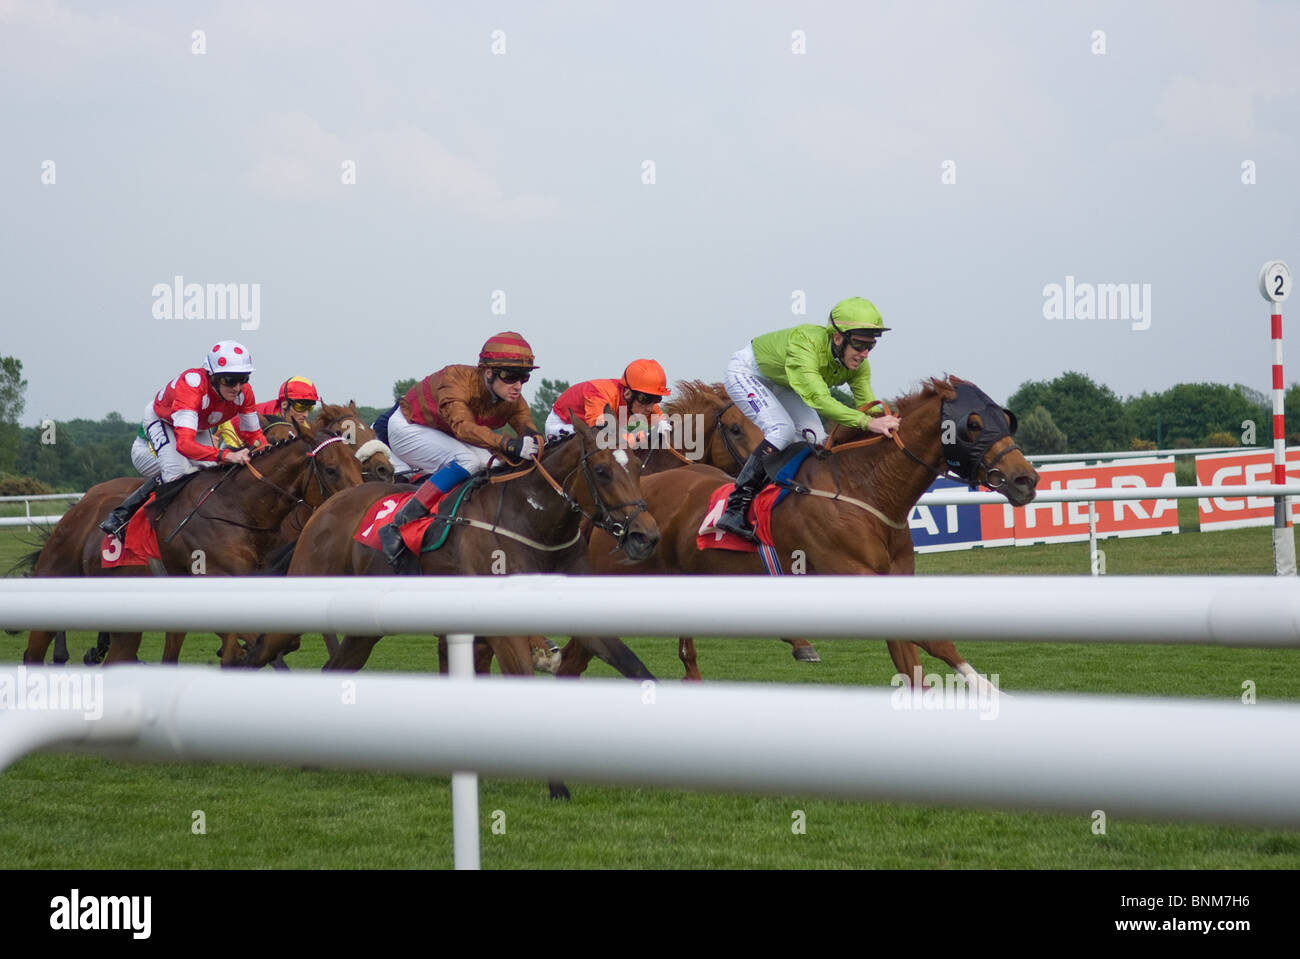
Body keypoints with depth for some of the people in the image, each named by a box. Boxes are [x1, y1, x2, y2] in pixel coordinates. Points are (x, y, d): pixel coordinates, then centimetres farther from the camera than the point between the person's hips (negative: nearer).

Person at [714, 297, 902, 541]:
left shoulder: (857, 365, -21)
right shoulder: (805, 345, -44)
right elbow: (820, 400, -55)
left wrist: (885, 423, -46)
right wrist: (867, 422, -65)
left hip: (781, 384, 8)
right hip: (747, 373, -8)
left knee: (815, 438, -7)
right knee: (782, 430, -27)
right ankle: (735, 509, -25)